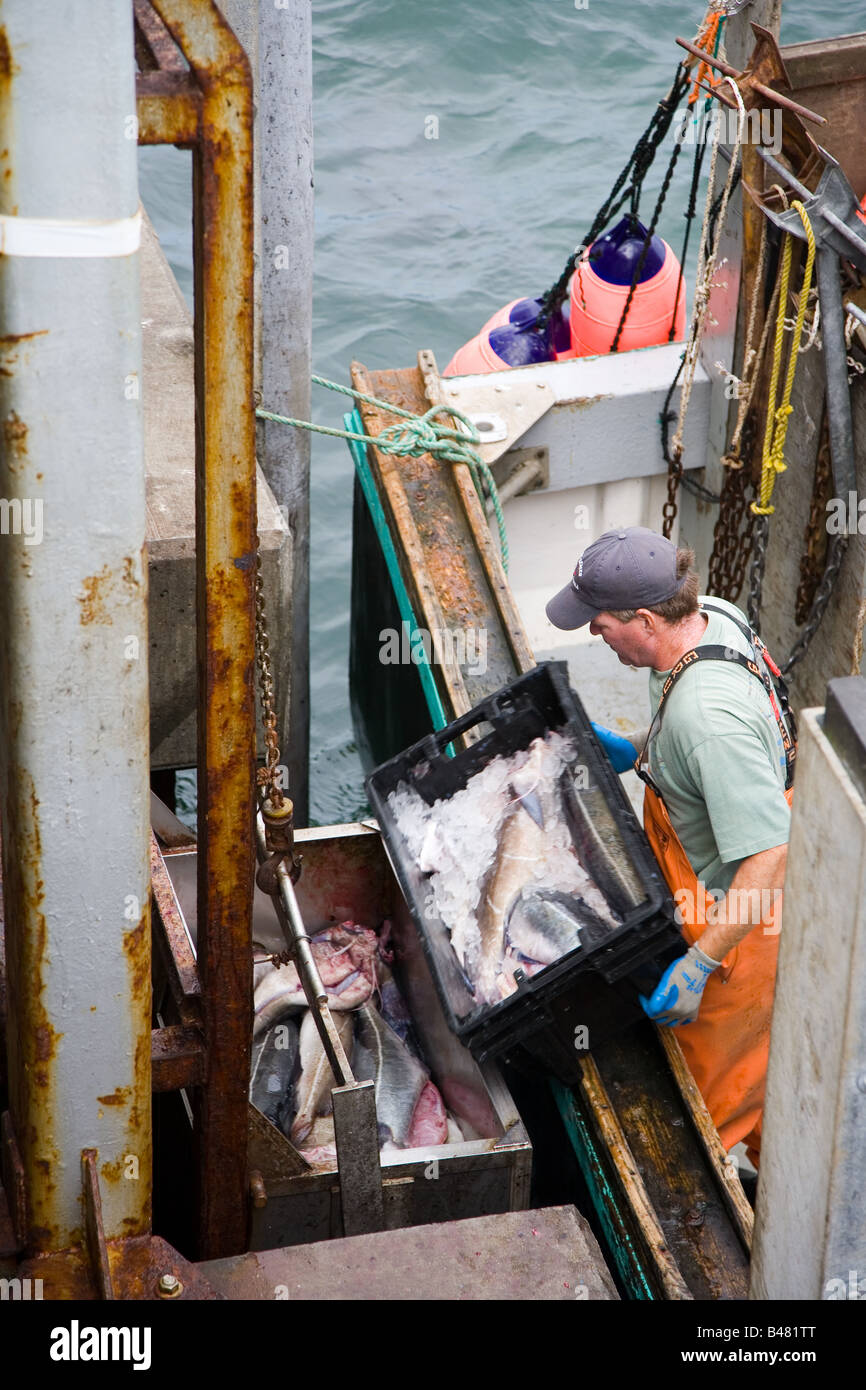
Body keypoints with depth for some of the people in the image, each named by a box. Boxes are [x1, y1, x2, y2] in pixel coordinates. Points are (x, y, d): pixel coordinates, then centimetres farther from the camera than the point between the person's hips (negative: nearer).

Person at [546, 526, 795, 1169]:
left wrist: (699, 964, -32)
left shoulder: (708, 717, -39)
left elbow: (770, 855, -38)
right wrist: (637, 753, 9)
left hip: (739, 921, -10)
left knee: (711, 1084, 12)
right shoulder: (711, 615, -9)